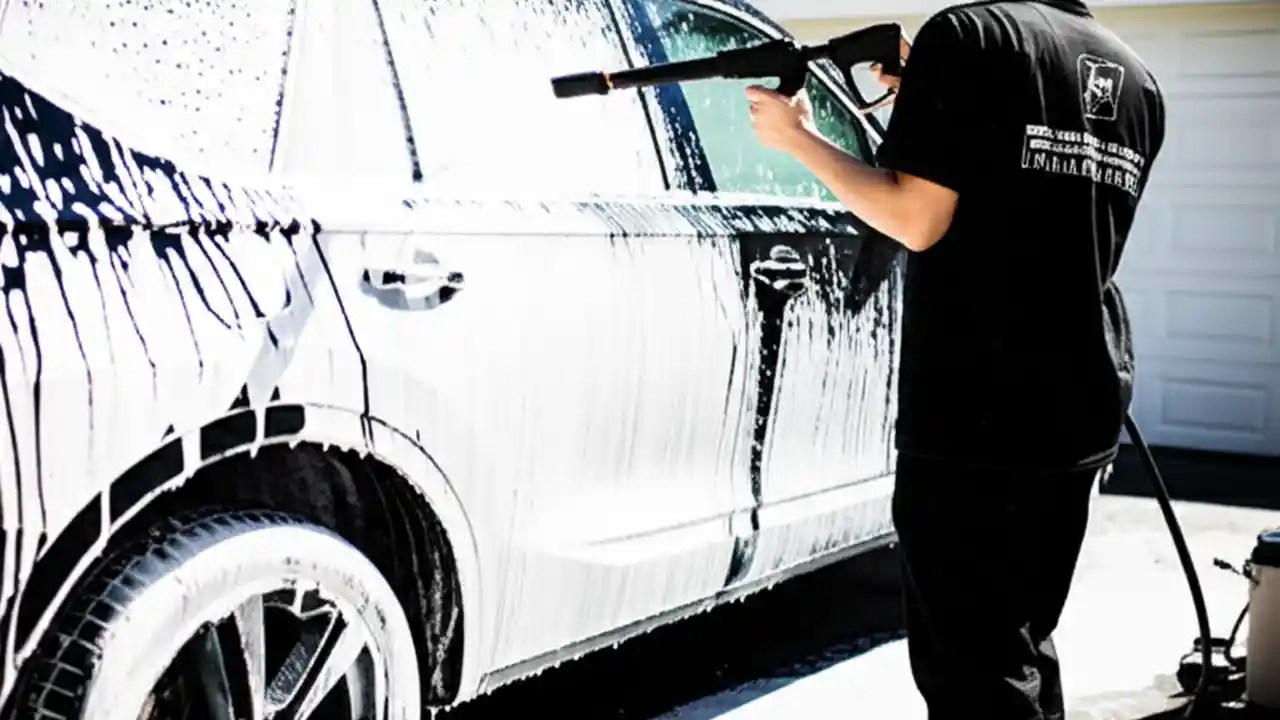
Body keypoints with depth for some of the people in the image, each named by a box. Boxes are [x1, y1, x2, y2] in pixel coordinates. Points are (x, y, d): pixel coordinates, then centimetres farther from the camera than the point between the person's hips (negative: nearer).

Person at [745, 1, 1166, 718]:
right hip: (1083, 413, 8)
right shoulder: (1139, 80, 13)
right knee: (1021, 641, 20)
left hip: (974, 413, -7)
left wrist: (798, 137, -3)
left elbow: (918, 221, -14)